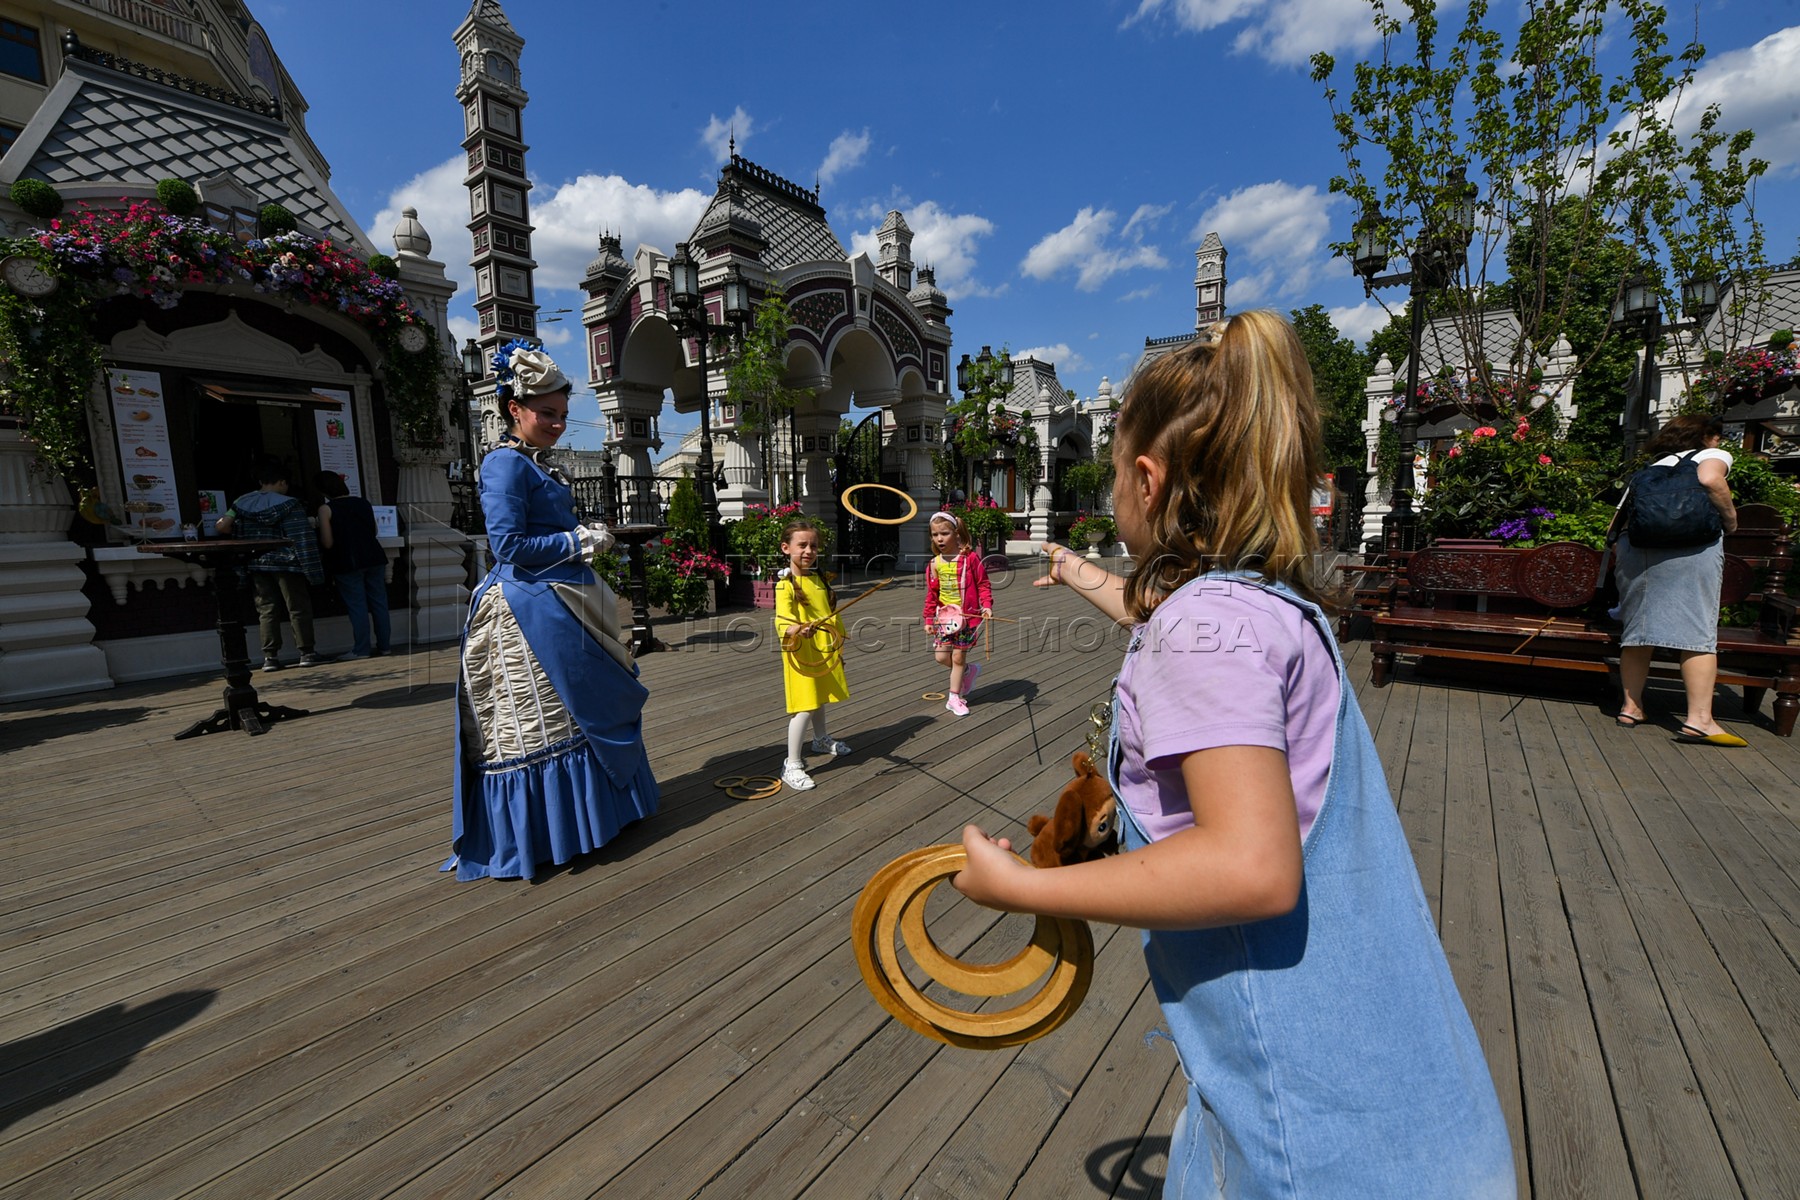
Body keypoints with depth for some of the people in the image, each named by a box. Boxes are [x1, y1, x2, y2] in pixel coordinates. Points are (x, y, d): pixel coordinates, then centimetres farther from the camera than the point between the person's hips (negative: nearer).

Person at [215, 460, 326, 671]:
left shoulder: (243, 503, 6)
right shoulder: (288, 504, -8)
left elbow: (222, 526, 1)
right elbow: (302, 538, -13)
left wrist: (247, 535, 21)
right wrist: (312, 570, -11)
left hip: (257, 565, 4)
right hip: (286, 564, -4)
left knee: (267, 609, 8)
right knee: (298, 608, 3)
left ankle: (270, 656, 6)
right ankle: (306, 652, 6)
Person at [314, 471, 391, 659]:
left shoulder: (326, 509, -7)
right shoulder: (364, 503, 7)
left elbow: (327, 543, -8)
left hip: (347, 563, -4)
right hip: (374, 558, 4)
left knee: (357, 606, 0)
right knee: (378, 602, 8)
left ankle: (361, 650, 5)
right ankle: (383, 645, 13)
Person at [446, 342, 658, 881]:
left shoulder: (542, 464, 15)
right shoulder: (506, 463, -12)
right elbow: (508, 546, -19)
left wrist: (588, 538, 7)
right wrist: (579, 542, -12)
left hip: (565, 604, 10)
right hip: (529, 610, -10)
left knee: (583, 708, 17)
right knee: (531, 721, 0)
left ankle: (588, 814, 32)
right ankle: (531, 840, 14)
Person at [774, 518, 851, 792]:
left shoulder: (820, 579, 9)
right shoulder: (785, 584, -15)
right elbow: (782, 622, -26)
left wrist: (838, 644, 21)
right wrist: (797, 631, -47)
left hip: (826, 653, 7)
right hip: (801, 654, -7)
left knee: (819, 700, 24)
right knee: (804, 708, -10)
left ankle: (821, 740, 47)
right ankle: (792, 765, 0)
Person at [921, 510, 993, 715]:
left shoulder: (971, 558, -9)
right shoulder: (935, 563, 2)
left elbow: (983, 585, -4)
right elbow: (931, 594, 9)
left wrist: (987, 606, -18)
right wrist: (929, 619, 8)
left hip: (967, 616, -4)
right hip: (944, 616, 4)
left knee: (958, 657, 2)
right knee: (941, 656, -1)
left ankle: (954, 696, 18)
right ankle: (970, 670, 28)